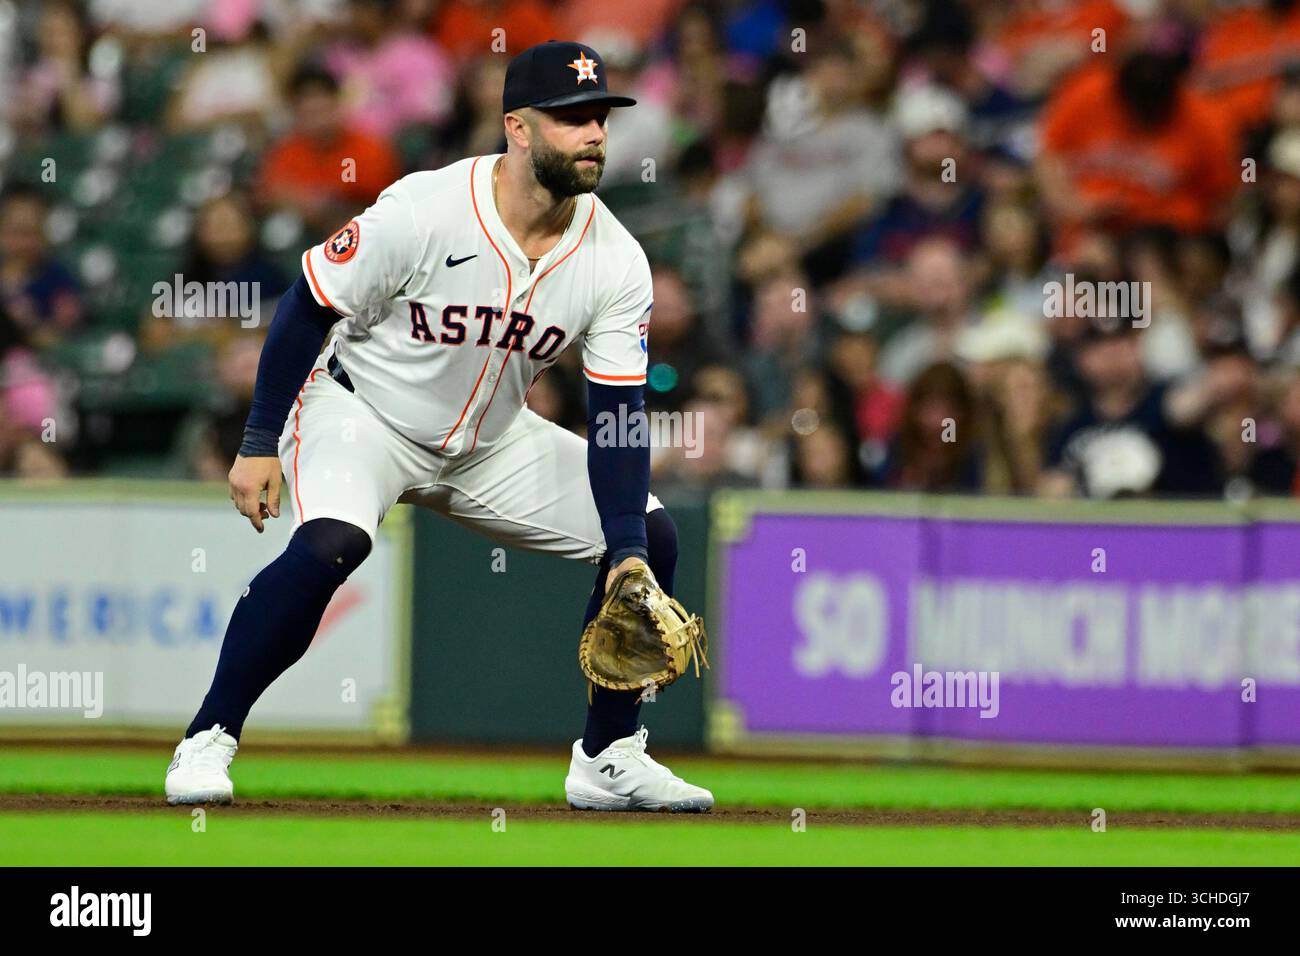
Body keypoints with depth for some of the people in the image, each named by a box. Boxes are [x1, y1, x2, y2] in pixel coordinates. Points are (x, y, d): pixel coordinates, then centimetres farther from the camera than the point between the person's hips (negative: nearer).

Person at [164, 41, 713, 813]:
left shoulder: (617, 262, -14)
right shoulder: (421, 213, -26)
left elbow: (619, 416, -11)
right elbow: (308, 308, -16)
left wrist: (626, 553, -21)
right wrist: (261, 445, -16)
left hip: (491, 444, 5)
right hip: (364, 415, -5)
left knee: (652, 538, -4)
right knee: (329, 545, -35)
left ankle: (608, 757, 10)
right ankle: (207, 743, -23)